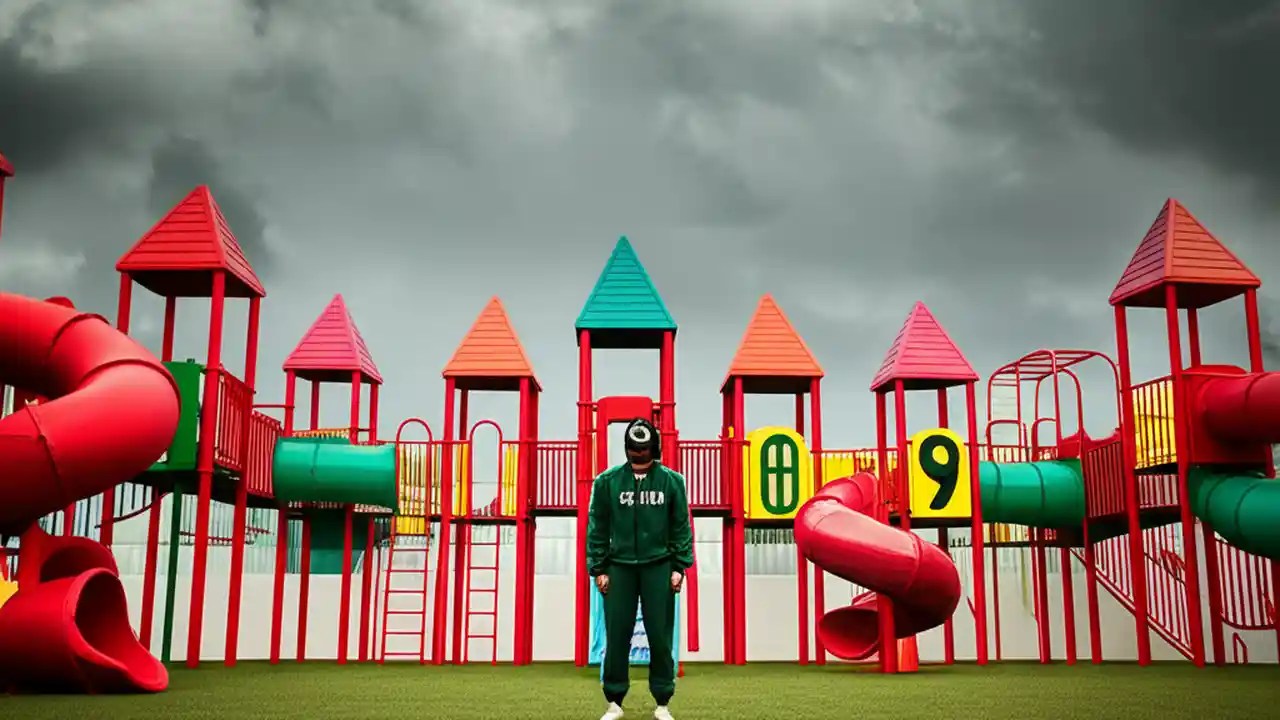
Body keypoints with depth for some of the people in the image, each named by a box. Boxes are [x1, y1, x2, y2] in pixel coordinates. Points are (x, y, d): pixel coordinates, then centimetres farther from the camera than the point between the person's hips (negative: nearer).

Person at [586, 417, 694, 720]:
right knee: (617, 637, 4)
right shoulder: (607, 481, 0)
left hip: (658, 567, 0)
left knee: (660, 637, 4)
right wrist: (598, 569, 0)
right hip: (619, 567, 0)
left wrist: (679, 567, -1)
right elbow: (597, 528, 3)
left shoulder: (671, 481, 0)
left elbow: (681, 527, 4)